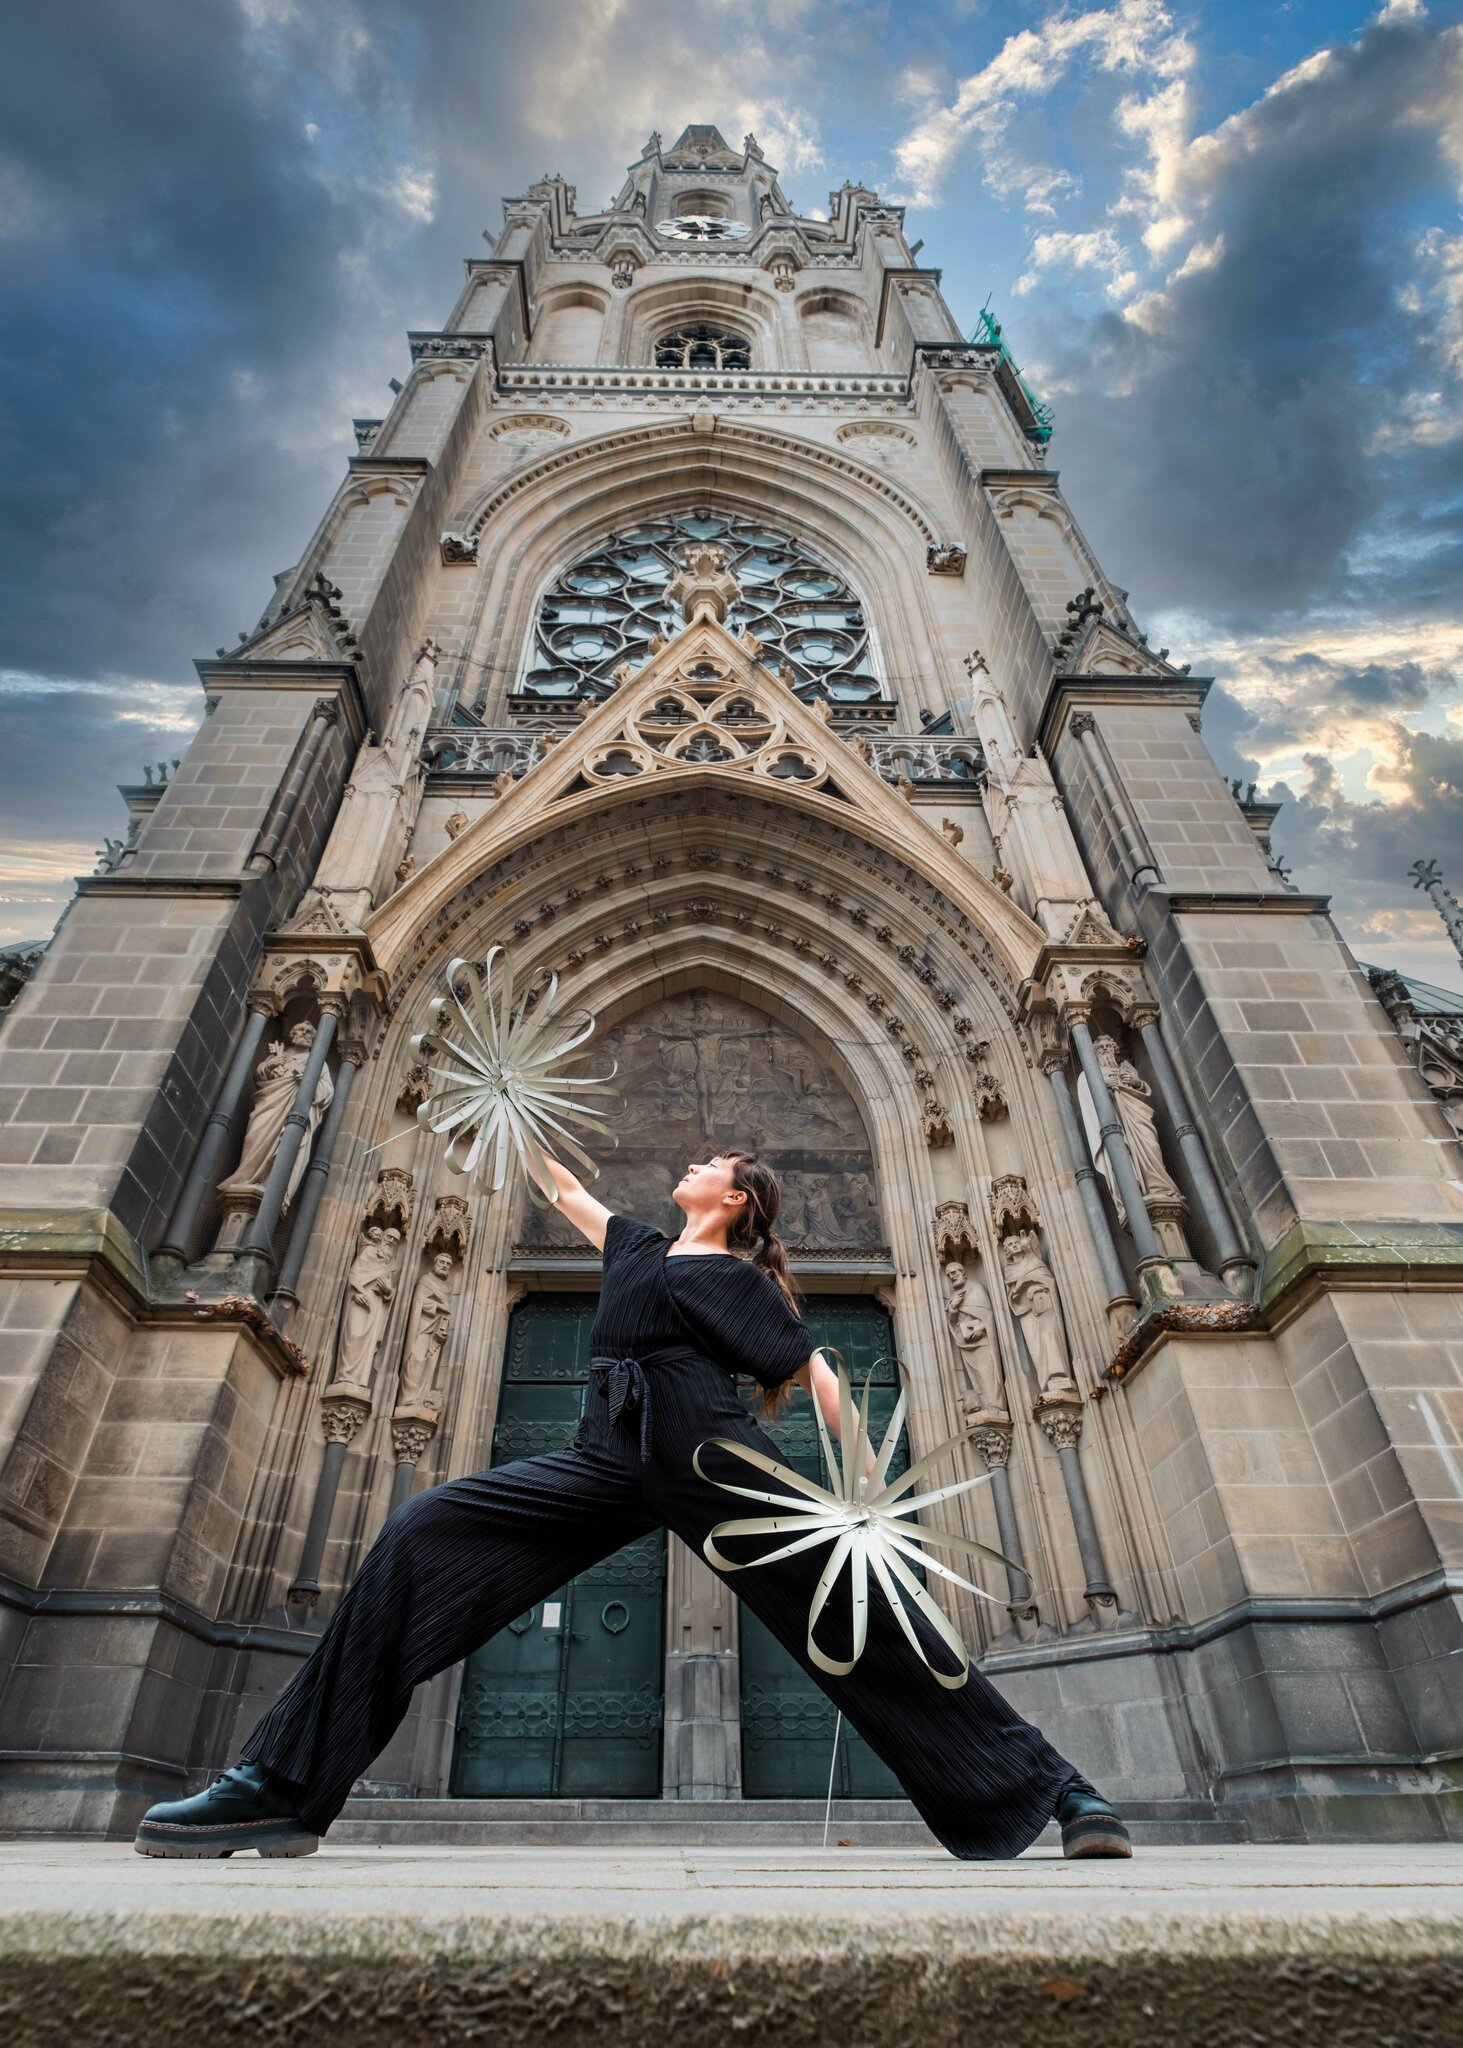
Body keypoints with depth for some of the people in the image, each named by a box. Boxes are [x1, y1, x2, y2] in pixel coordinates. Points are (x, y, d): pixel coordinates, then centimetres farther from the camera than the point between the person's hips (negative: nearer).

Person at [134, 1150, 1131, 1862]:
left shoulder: (733, 1276, 9)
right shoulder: (641, 1248, 27)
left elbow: (816, 1370, 5)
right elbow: (572, 1194, 43)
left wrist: (864, 1481, -6)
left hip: (710, 1456, -6)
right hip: (612, 1462, 6)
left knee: (852, 1611, -11)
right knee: (423, 1536, -8)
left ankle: (1054, 1789, 1)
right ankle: (286, 1787, -4)